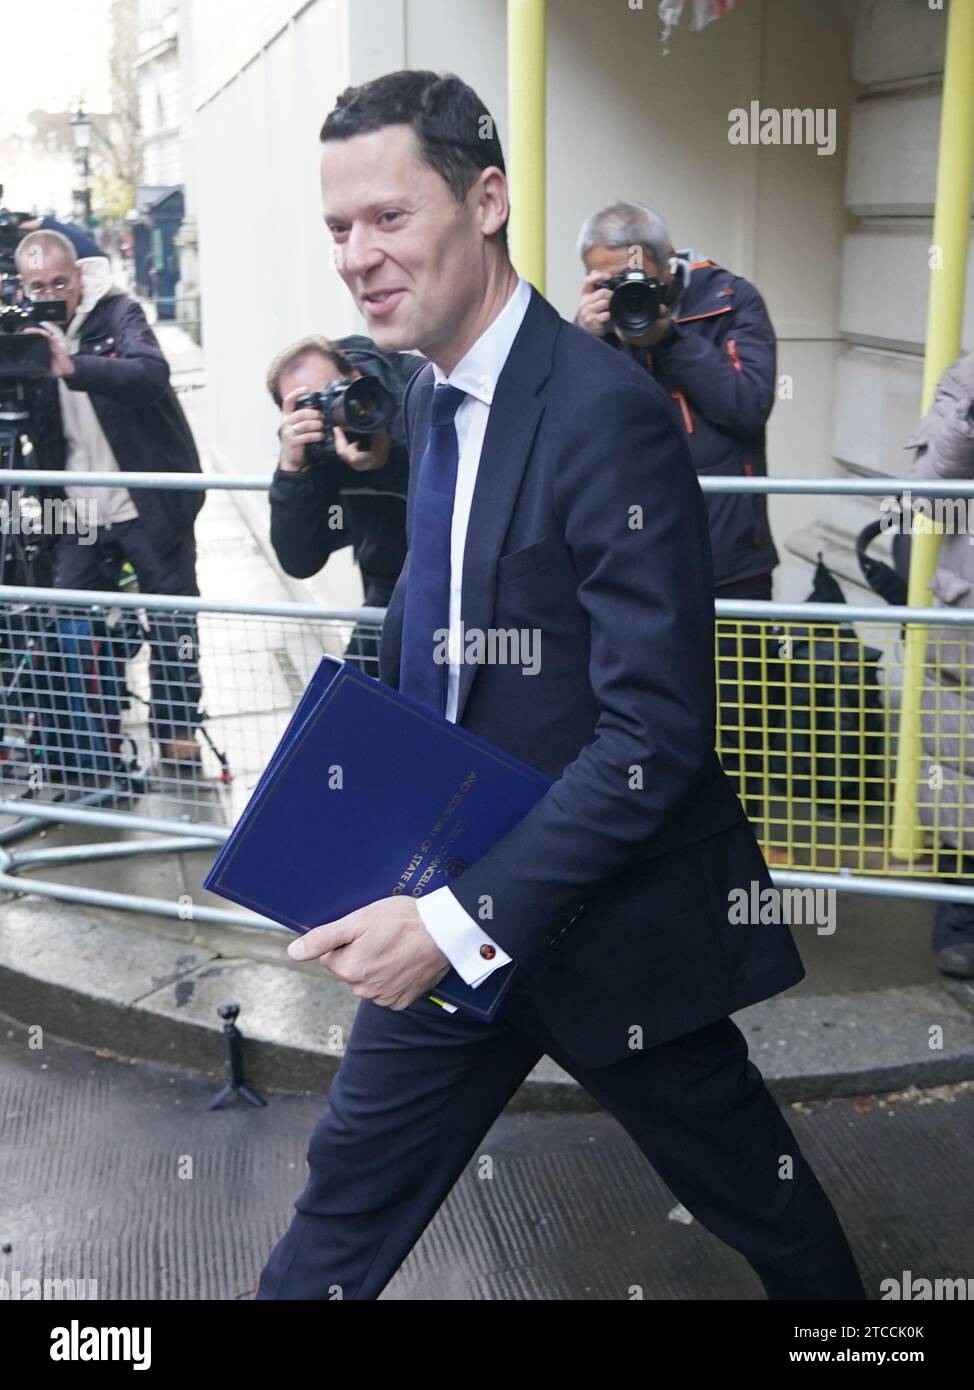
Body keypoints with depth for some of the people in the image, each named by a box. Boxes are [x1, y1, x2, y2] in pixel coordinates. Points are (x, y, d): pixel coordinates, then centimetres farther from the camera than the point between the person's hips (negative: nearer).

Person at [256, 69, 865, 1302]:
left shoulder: (608, 414, -23)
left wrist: (466, 919, -27)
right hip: (453, 900, 7)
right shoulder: (431, 396, 3)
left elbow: (657, 732, -25)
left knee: (751, 1194, 18)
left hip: (605, 917, -6)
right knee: (347, 1196, 15)